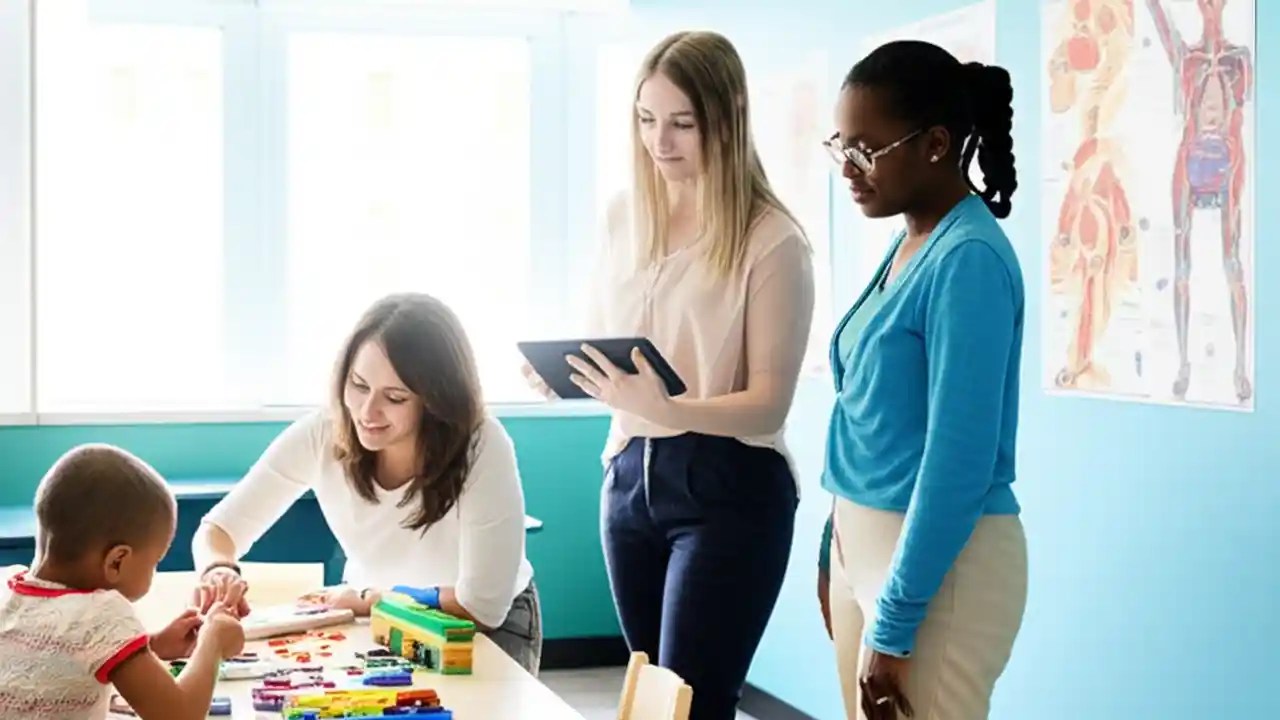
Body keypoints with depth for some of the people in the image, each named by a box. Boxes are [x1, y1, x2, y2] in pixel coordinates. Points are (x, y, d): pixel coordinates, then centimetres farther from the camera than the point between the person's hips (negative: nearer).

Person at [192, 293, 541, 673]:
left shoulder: (482, 448, -31)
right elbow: (217, 530, -12)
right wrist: (218, 571, -35)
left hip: (488, 628, -2)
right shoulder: (321, 434, -21)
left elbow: (483, 606, -26)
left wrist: (364, 598, -17)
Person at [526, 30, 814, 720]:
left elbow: (769, 404, -14)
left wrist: (668, 409, -30)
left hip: (728, 489, -6)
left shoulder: (770, 239, -11)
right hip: (631, 477, 6)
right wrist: (561, 372, -7)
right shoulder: (625, 219, 7)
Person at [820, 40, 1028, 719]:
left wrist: (892, 624, -20)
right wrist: (838, 550, 13)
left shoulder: (969, 259, -18)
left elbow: (959, 461, -21)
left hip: (935, 562, -8)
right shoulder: (907, 245, 8)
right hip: (862, 541, 8)